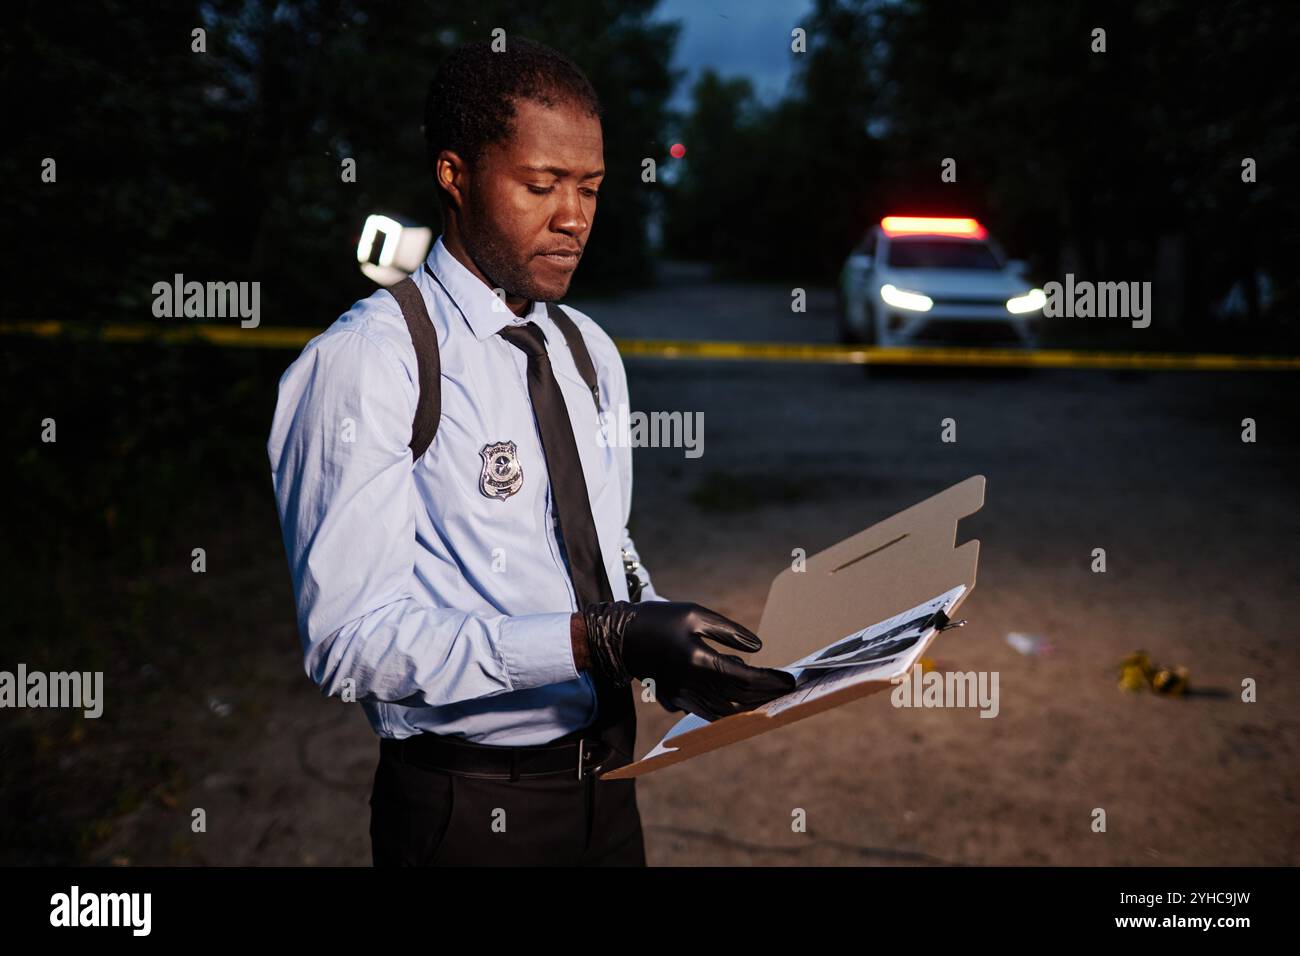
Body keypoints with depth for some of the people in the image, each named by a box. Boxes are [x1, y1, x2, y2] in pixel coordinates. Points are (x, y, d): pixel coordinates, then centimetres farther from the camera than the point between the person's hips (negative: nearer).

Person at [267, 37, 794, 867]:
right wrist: (596, 640, -30)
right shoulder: (366, 362, -16)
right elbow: (352, 637, -22)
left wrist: (676, 656, -7)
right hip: (469, 811, -7)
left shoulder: (591, 354, 9)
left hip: (606, 782, 7)